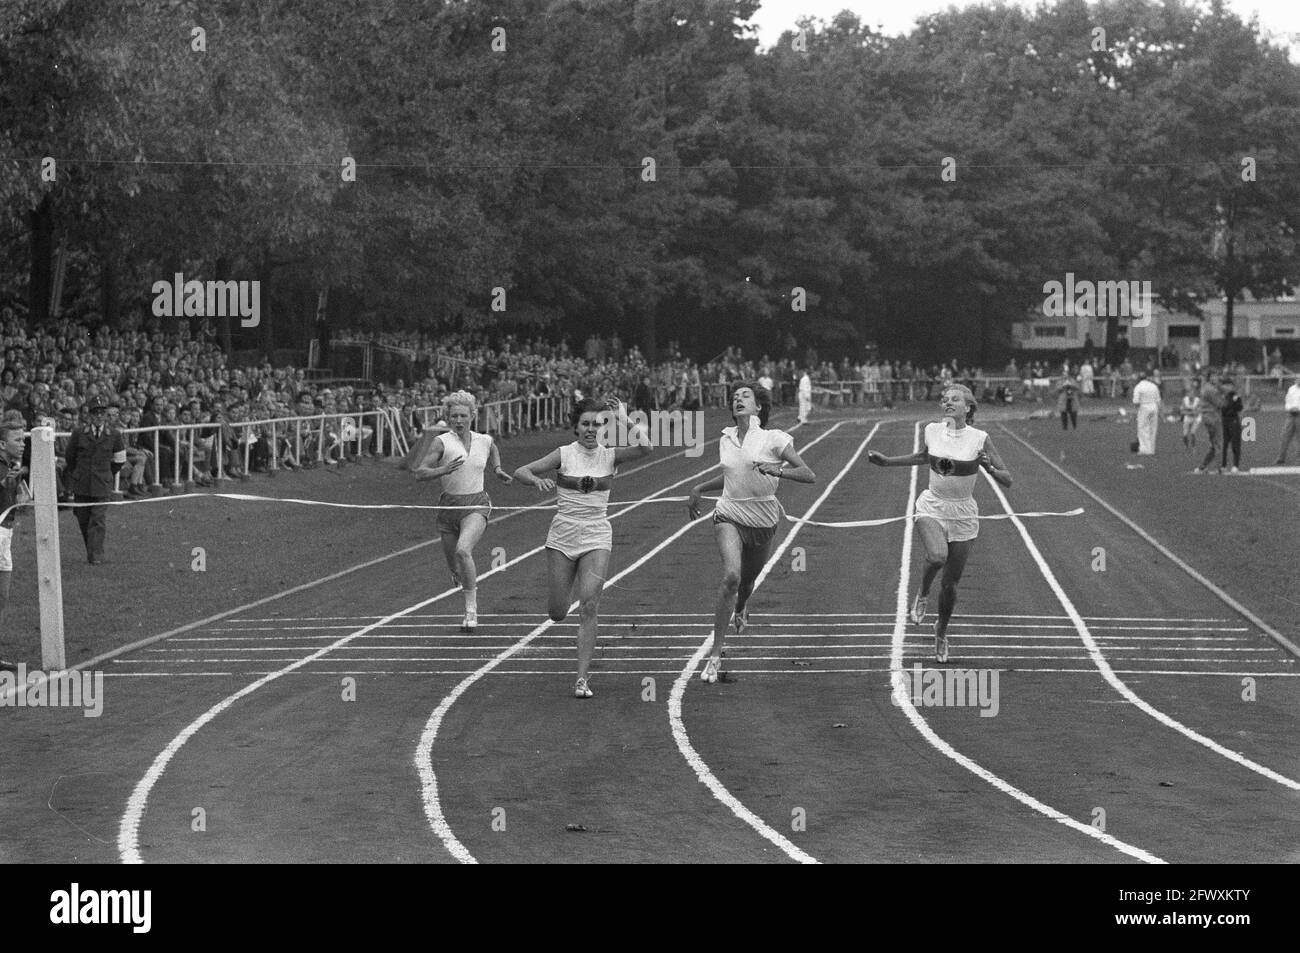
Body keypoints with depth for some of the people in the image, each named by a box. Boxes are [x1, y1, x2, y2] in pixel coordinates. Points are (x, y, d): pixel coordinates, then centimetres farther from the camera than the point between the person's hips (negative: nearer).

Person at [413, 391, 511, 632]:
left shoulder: (485, 441, 2)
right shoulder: (442, 442, -7)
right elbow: (420, 473, -15)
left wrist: (497, 470, 14)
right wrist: (444, 470, -30)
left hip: (476, 505, -1)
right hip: (449, 505, 1)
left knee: (463, 550, -29)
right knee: (453, 566, 12)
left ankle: (471, 610, -22)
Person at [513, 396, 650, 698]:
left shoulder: (610, 455, 0)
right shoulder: (564, 454, -2)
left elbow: (643, 447, -19)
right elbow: (520, 472, -5)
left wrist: (622, 417, -13)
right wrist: (537, 480, -25)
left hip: (597, 538, 0)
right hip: (563, 536, 0)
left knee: (589, 606, -14)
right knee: (558, 613, 3)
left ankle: (582, 678, -11)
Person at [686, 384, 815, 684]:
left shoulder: (773, 439, -9)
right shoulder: (726, 439, 5)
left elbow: (809, 475, -15)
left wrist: (778, 470, -30)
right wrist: (698, 489, 18)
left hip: (763, 523, -1)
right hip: (729, 516, 1)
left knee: (746, 581, 16)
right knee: (731, 575, -25)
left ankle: (740, 608, 58)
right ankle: (715, 654, -23)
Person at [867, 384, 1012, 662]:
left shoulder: (979, 439, -10)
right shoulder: (932, 430, -2)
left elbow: (1007, 480, -7)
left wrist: (989, 467, -27)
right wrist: (886, 461, 18)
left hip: (963, 514, 0)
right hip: (932, 507, 1)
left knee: (950, 583, 6)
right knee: (937, 556, -32)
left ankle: (942, 631, 34)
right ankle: (922, 594, 1)